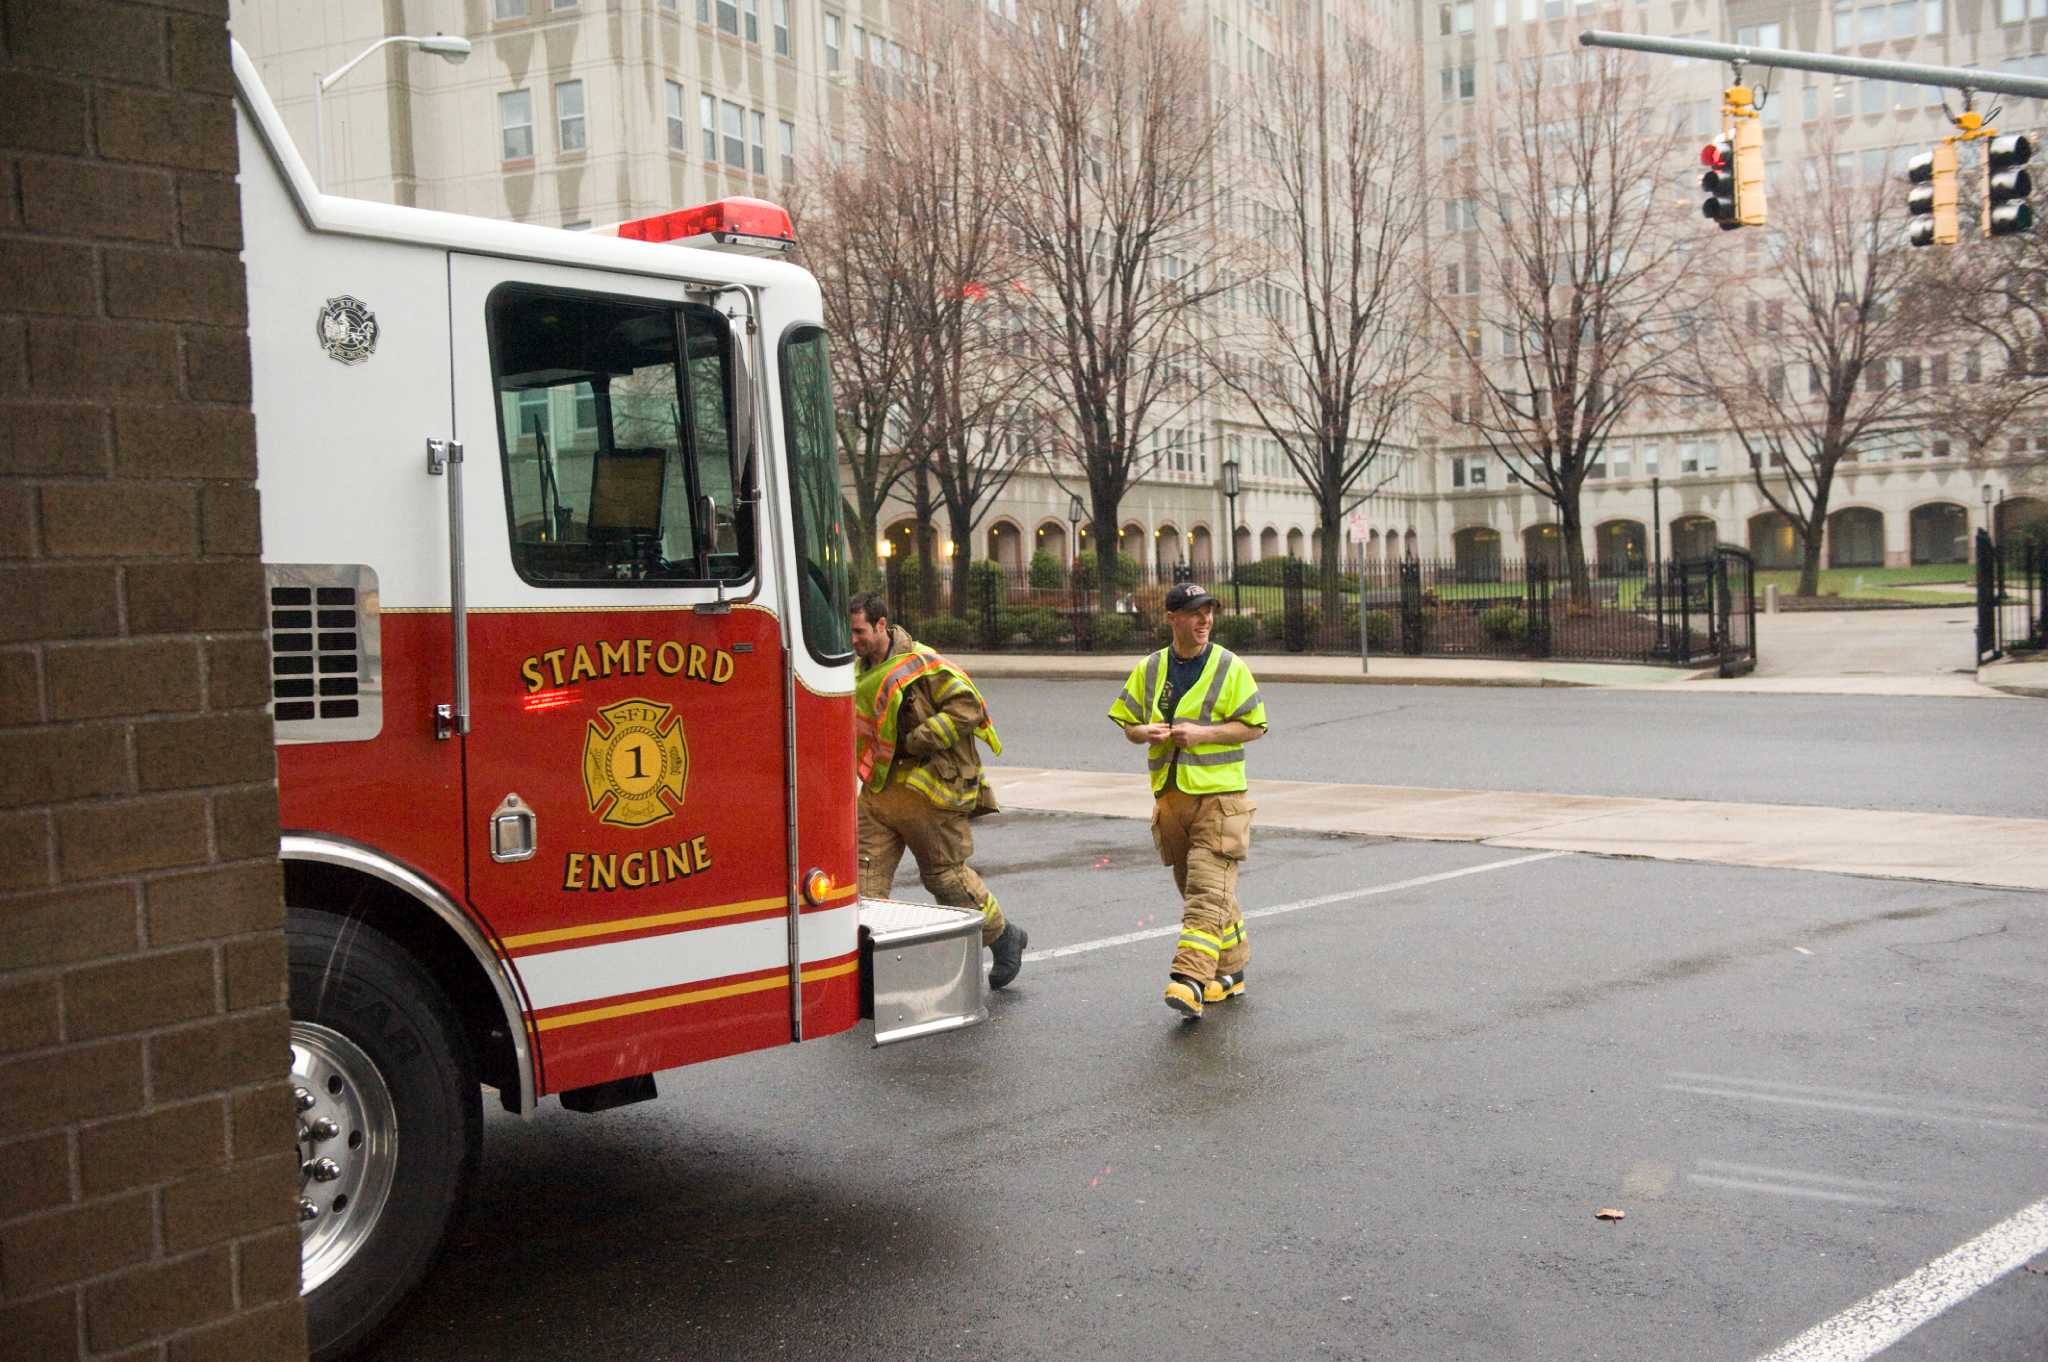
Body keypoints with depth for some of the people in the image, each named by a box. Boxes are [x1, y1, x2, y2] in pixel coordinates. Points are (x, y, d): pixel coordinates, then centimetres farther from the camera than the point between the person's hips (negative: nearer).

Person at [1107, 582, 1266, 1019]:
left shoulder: (1230, 667, -2)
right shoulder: (1148, 670, 9)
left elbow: (1255, 726, -3)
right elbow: (1127, 723, 16)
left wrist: (1202, 733, -15)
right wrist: (1145, 732, -7)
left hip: (1218, 793, -5)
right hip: (1169, 795, 5)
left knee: (1208, 889, -13)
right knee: (1196, 890, 13)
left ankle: (1191, 980, -20)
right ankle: (1230, 971, 27)